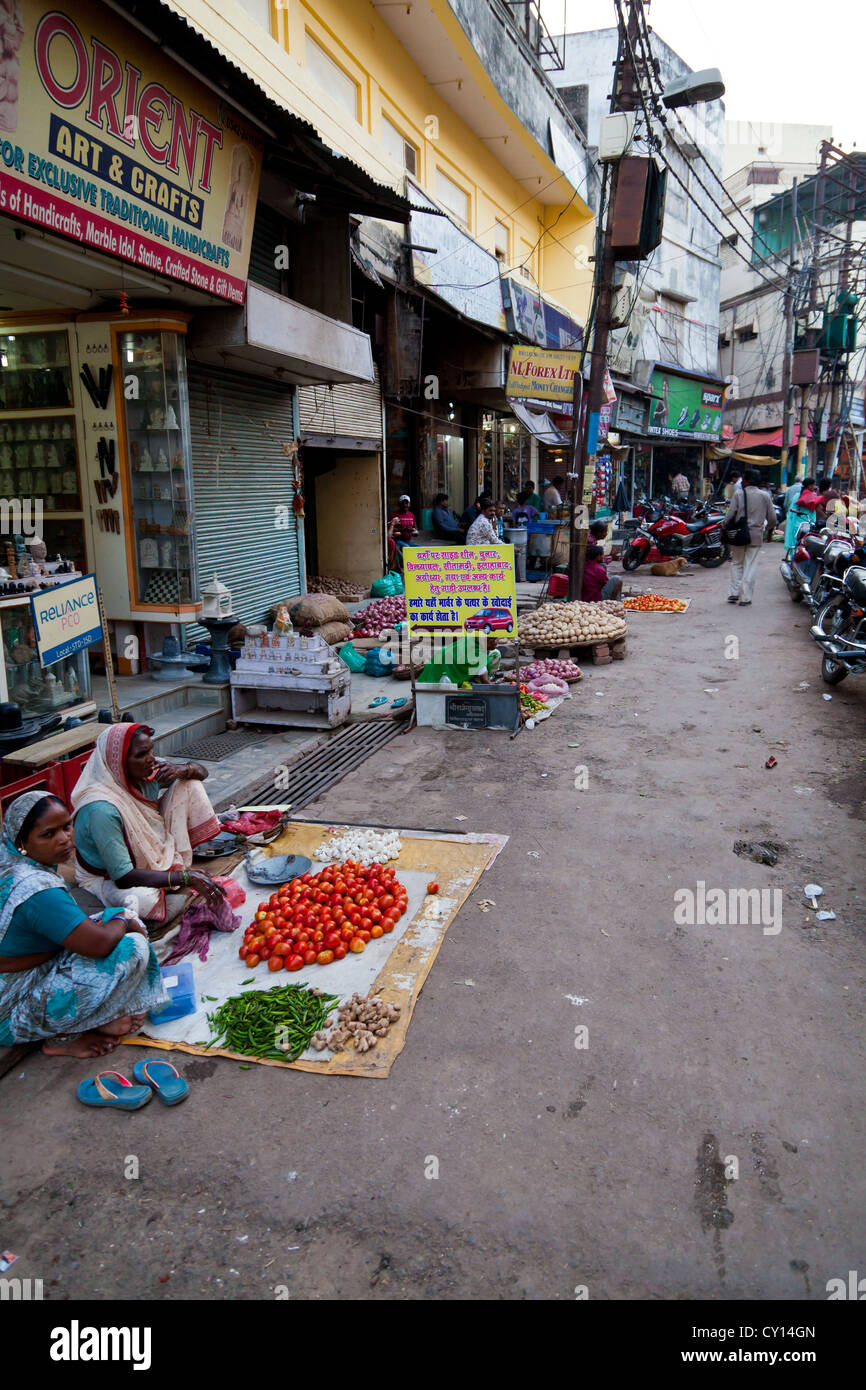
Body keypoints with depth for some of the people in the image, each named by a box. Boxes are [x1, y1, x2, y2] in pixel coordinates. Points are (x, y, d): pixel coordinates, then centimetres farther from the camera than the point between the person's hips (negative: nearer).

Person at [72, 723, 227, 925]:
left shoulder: (146, 773, -13)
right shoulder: (102, 810, -35)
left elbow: (201, 772, 3)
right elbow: (123, 876, -34)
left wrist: (183, 771, -23)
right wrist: (186, 878, -37)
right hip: (109, 877, -7)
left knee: (189, 784, -4)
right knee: (143, 900, -44)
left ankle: (181, 861, -6)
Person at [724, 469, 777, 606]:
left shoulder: (738, 495, -5)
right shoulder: (765, 496, 2)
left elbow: (730, 515, -8)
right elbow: (772, 517, 6)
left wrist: (723, 529, 6)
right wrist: (771, 529, 24)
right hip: (756, 535, 1)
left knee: (736, 563, 15)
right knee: (750, 566, 5)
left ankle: (734, 593, 9)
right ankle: (745, 598, 4)